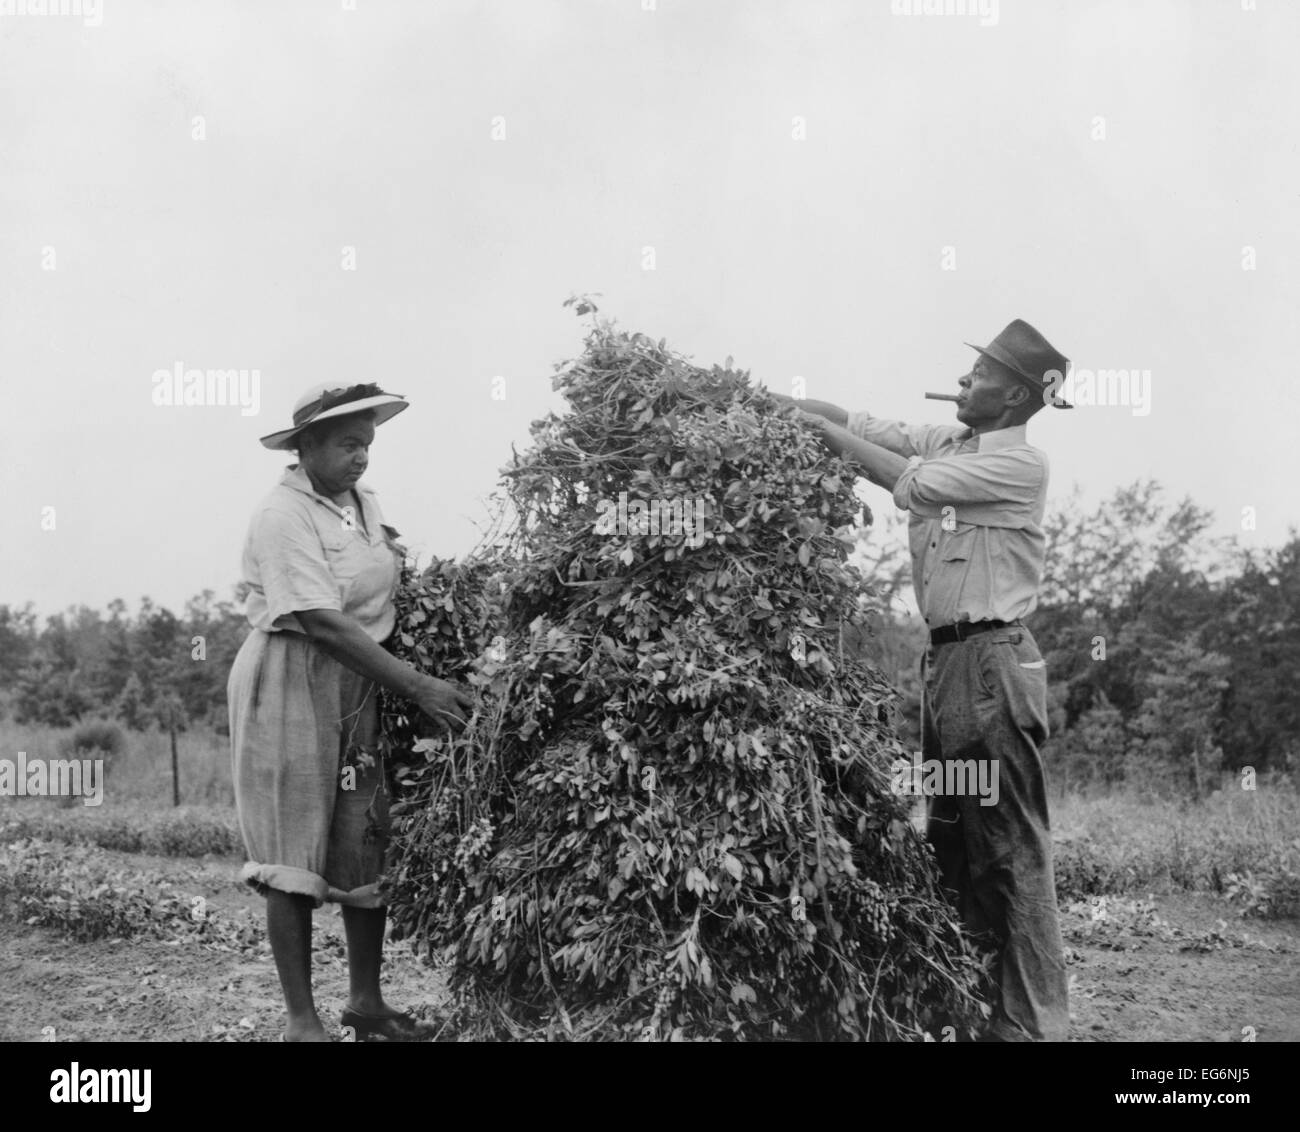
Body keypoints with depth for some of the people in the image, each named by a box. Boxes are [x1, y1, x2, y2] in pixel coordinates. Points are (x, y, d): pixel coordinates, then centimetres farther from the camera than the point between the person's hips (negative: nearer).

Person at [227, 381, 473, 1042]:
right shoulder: (283, 516, -15)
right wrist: (418, 687, -25)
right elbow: (321, 623, -23)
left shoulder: (364, 503, 11)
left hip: (359, 686, 7)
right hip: (290, 686, -7)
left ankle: (366, 1001, 19)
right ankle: (302, 1020, 6)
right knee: (293, 860, -1)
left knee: (367, 846, 7)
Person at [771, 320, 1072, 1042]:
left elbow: (906, 481, -15)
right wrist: (775, 401, -4)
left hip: (993, 659, -9)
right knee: (951, 841, 13)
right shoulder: (949, 441, 12)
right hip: (944, 657, 9)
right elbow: (860, 423, 9)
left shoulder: (1021, 464, -11)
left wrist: (816, 427, -8)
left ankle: (1032, 1023, -1)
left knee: (1013, 851, -6)